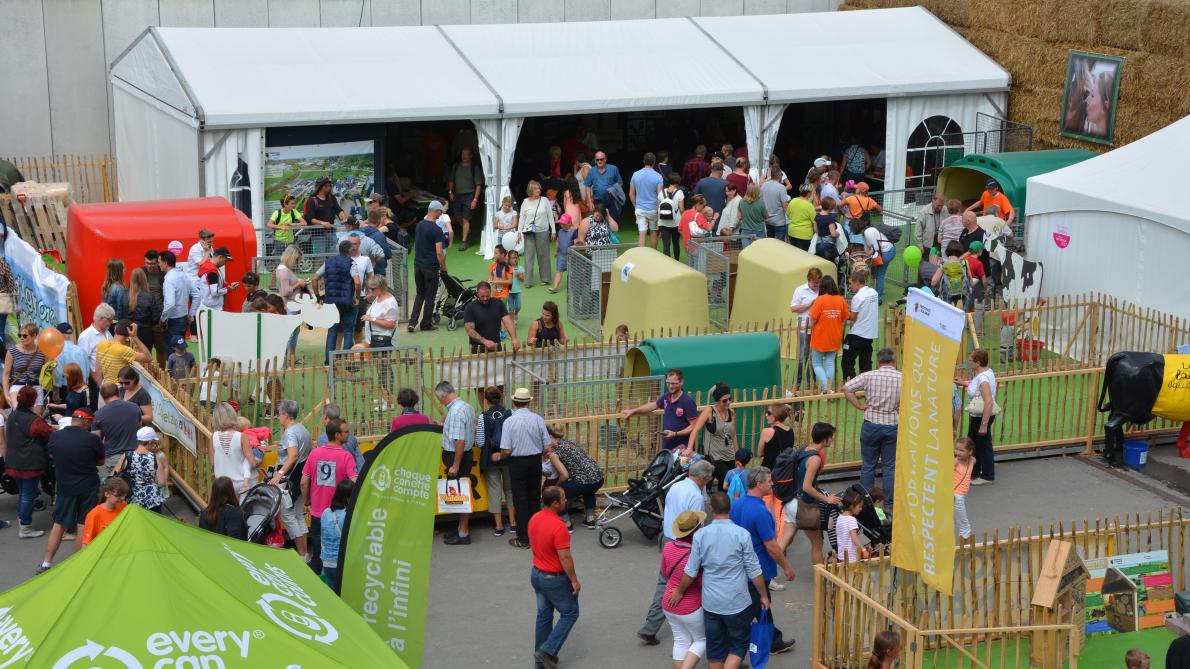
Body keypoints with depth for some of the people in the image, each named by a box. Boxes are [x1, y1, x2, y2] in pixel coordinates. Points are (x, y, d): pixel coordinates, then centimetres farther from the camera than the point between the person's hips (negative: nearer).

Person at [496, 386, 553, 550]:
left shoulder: (509, 421, -13)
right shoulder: (538, 419, -5)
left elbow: (506, 450, -16)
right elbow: (548, 445, -2)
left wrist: (499, 457, 5)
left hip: (517, 463, -3)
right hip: (535, 461, 3)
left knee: (520, 500, 4)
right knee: (534, 498, 16)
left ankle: (523, 539, 6)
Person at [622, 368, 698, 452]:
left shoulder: (688, 402, -14)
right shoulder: (666, 397, 7)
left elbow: (694, 426, -15)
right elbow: (653, 405, 28)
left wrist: (675, 434, -23)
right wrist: (633, 411, 34)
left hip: (681, 447, -7)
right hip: (666, 446, 7)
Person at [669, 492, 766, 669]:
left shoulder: (701, 535, -5)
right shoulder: (742, 534, -11)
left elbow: (691, 571, -1)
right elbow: (754, 571, -7)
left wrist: (679, 592, 15)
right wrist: (763, 595, 7)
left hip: (710, 602, 2)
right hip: (737, 602, -2)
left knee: (715, 647, 15)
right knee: (738, 645, 9)